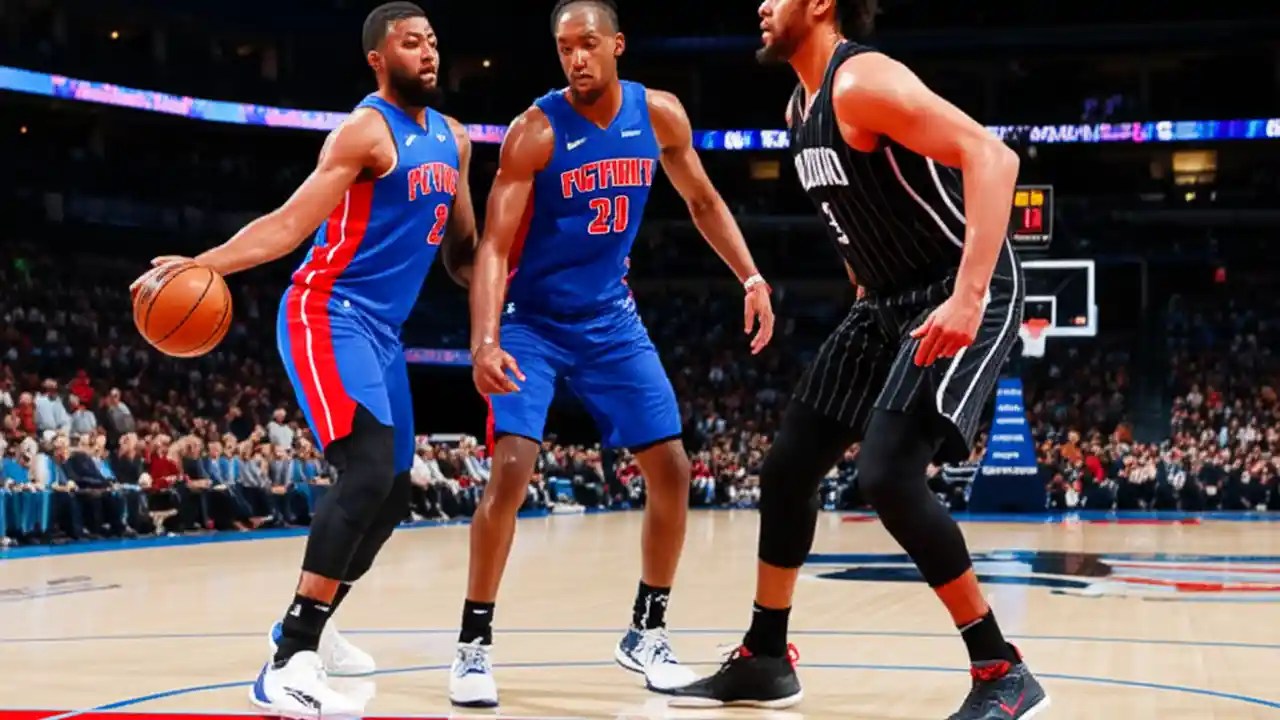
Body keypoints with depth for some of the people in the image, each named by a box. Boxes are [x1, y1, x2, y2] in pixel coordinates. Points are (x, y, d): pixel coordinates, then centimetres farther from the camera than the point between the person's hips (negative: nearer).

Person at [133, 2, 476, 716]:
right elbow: (287, 225, -21)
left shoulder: (452, 139, 13)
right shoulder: (366, 131, -13)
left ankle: (311, 625, 33)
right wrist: (201, 265, -33)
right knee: (368, 473, -25)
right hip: (328, 315, -9)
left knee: (393, 494, 15)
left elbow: (462, 240, 25)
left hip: (383, 329, 9)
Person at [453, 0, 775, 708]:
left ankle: (646, 634, 17)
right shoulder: (536, 131, -19)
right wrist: (485, 342, -36)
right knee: (512, 468, -19)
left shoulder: (660, 115, -6)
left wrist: (751, 278, -1)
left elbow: (704, 202, 10)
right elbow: (494, 245, -22)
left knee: (671, 468, 0)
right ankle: (474, 645, -7)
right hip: (533, 320, -4)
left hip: (610, 318, 5)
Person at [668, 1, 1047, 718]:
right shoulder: (801, 107, 11)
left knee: (888, 476, -23)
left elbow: (991, 157, -30)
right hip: (890, 300, 10)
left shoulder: (863, 82, -19)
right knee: (788, 467, 10)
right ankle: (764, 661, 25)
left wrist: (968, 295, -38)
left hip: (962, 294, -10)